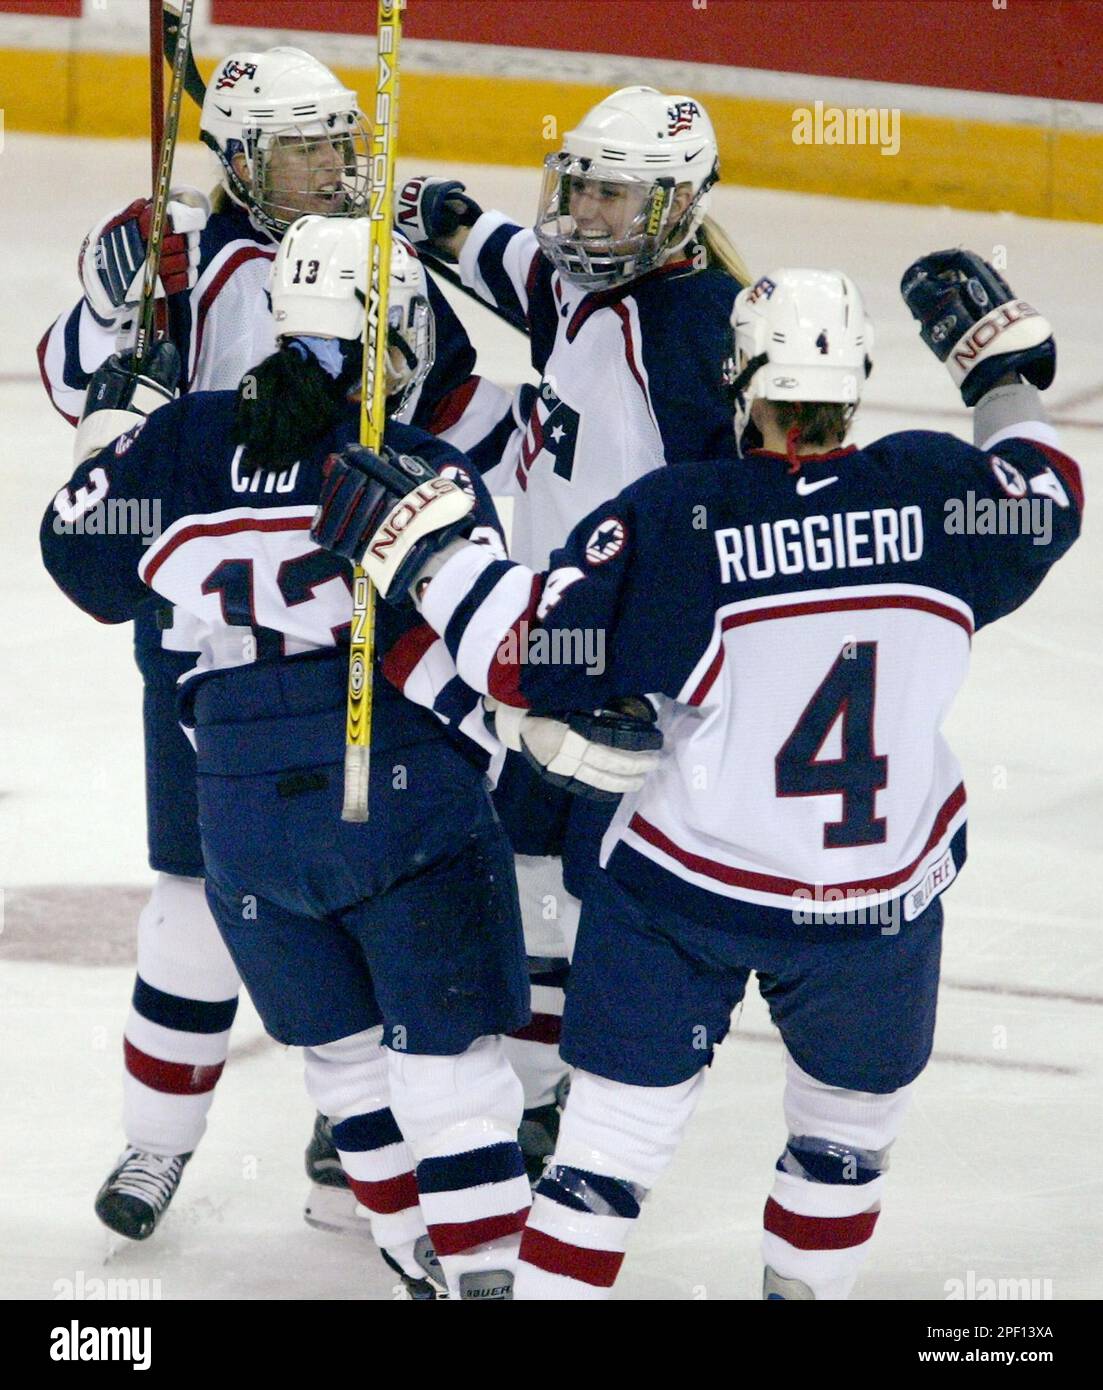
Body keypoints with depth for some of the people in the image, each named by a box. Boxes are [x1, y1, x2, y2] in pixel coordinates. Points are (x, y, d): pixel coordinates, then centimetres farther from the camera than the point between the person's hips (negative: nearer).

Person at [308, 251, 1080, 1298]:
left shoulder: (677, 522, -18)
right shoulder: (933, 492, -9)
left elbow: (532, 652, -18)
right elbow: (1045, 497, 13)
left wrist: (404, 541, -10)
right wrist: (1001, 360, 26)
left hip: (684, 891, -2)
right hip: (883, 907, 2)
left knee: (616, 1133, 6)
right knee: (852, 1129, 24)